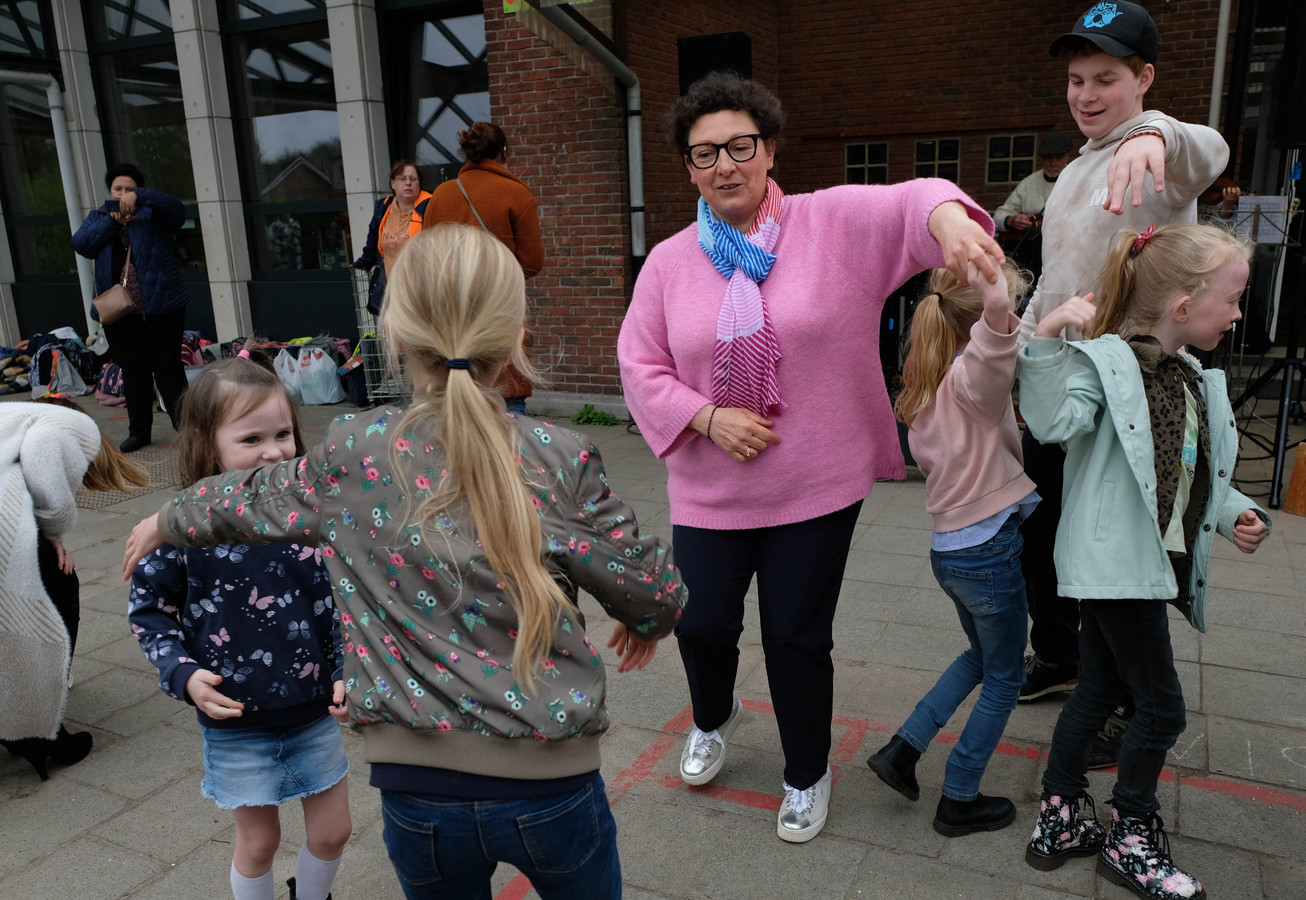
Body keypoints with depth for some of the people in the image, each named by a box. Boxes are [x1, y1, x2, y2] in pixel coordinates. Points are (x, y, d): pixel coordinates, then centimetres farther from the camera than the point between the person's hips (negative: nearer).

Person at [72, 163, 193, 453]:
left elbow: (177, 209, -17)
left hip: (160, 306, -4)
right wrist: (112, 220, -9)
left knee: (168, 369, -3)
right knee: (133, 372, 9)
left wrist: (140, 197, -30)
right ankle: (139, 431, 18)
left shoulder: (153, 214, 5)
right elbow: (80, 243, 0)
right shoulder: (99, 217, 17)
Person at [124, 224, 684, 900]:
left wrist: (165, 523, 32)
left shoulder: (353, 454, -8)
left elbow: (250, 501, 11)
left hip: (416, 789, 2)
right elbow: (653, 589, -6)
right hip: (550, 786, -1)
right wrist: (648, 621, 18)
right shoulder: (559, 459, -13)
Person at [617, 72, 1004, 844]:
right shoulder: (669, 262, 1)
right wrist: (708, 417, -13)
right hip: (711, 490, 2)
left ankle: (808, 775, 36)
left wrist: (947, 216, -46)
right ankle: (714, 719, 48)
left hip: (817, 485, -2)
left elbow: (905, 204, -22)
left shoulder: (831, 222, -5)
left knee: (799, 637, 9)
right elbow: (641, 365, 2)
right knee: (702, 624, 11)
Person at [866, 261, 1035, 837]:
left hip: (948, 547, 8)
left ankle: (903, 748, 24)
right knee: (1004, 678, 13)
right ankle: (959, 801, 24)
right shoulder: (974, 373, -22)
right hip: (990, 547, -8)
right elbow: (996, 310, -44)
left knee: (982, 655, 29)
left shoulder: (927, 385, 5)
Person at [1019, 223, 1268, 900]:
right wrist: (1047, 339, -39)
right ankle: (1129, 839, 23)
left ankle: (1058, 822, 29)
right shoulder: (1106, 362, -13)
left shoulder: (1196, 380, 13)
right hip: (1115, 562, -9)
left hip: (1159, 563, 9)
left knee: (1099, 691, 16)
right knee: (1161, 705, 2)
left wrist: (1236, 514, 5)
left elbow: (1197, 475, 21)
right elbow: (1053, 420, -32)